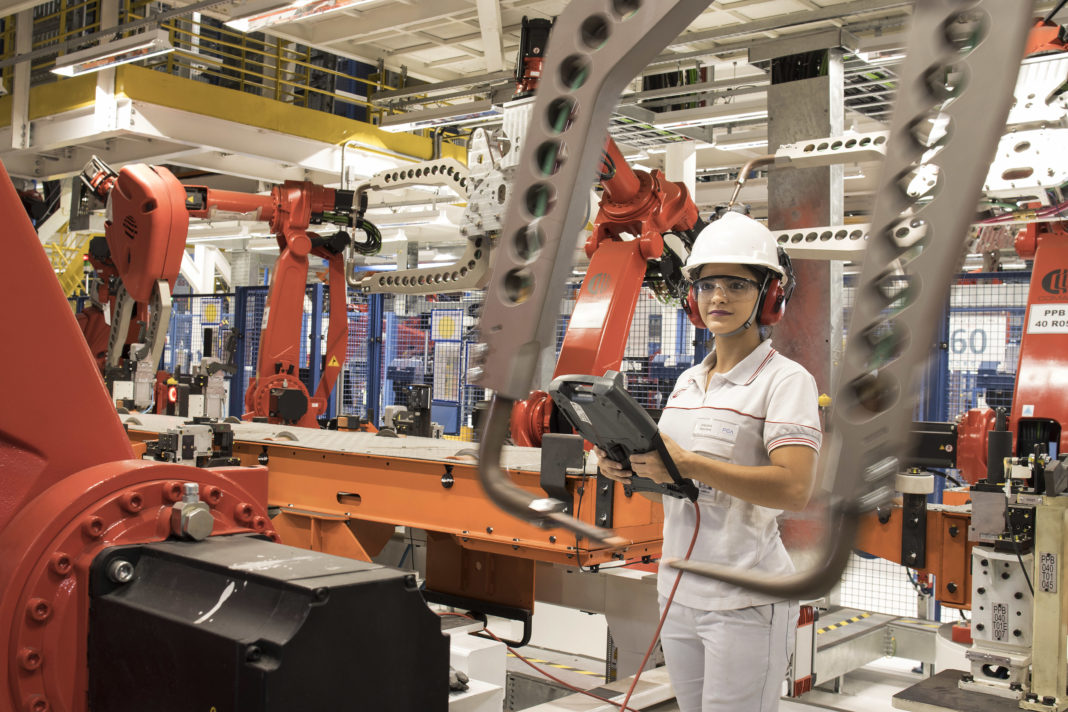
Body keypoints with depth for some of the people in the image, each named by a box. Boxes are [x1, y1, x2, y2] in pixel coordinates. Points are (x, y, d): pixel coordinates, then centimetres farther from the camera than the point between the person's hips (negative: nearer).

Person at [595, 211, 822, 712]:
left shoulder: (786, 380, -10)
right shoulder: (687, 381, 12)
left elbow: (794, 488, -23)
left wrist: (689, 465, -27)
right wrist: (629, 467, -2)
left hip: (745, 602, -7)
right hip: (679, 594, 7)